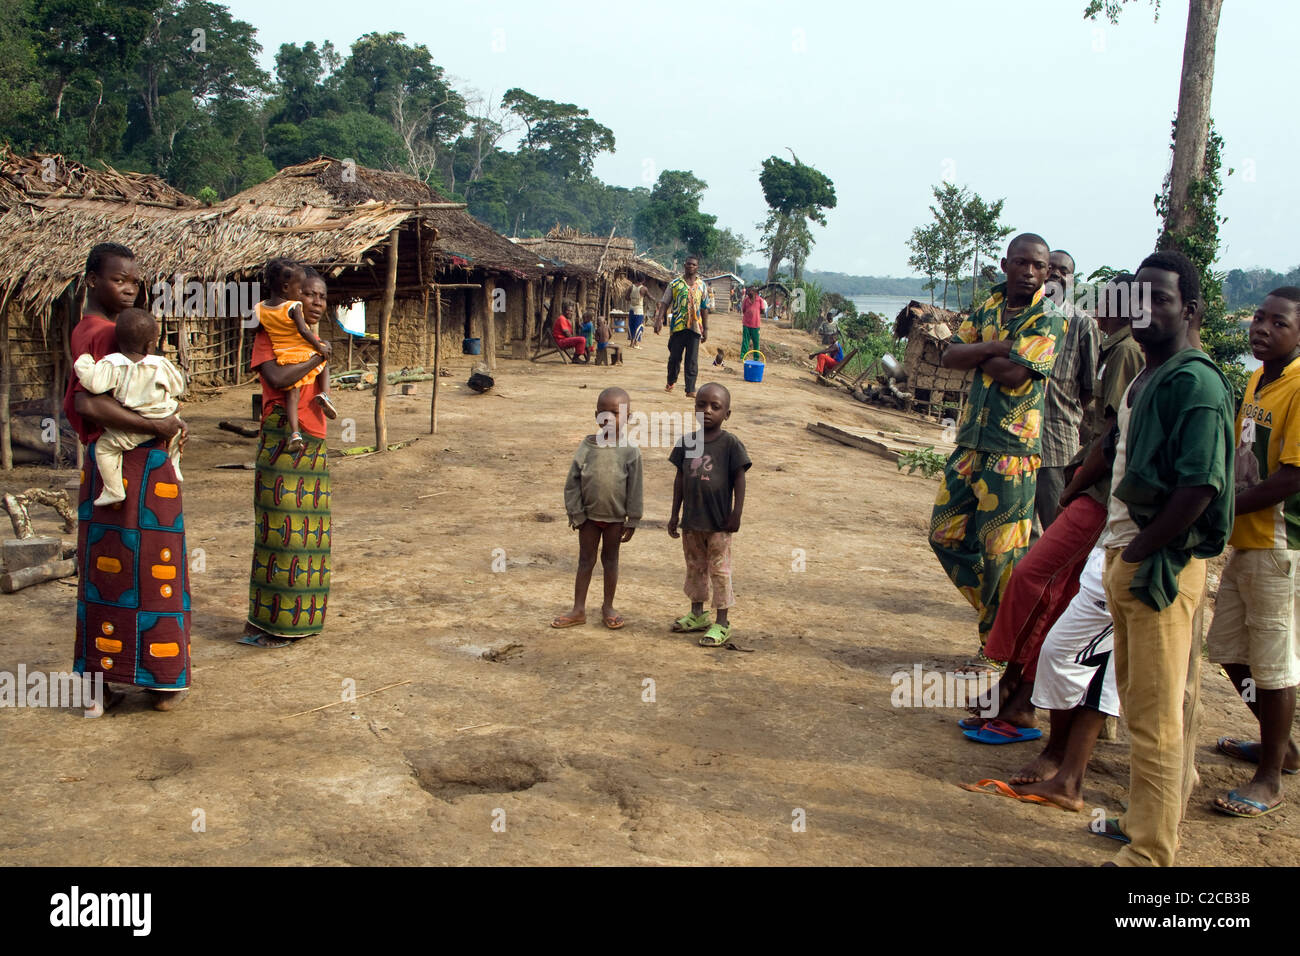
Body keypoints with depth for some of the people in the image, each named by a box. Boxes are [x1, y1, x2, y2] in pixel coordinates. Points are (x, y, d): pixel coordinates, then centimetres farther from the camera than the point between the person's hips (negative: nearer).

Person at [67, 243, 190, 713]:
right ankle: (161, 681, 10)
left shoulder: (83, 331, 15)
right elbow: (89, 404, -27)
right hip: (139, 464, -9)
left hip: (102, 463, 9)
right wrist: (157, 426, -24)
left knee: (103, 572, 12)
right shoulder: (108, 333, -15)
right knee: (151, 573, 0)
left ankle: (99, 683, 18)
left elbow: (74, 402, 19)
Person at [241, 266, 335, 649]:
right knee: (280, 531, -7)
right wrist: (316, 357, -14)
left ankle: (297, 619, 19)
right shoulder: (269, 336, -5)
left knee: (309, 533, 10)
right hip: (282, 443, -8)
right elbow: (278, 379, -24)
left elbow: (320, 394, 11)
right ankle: (261, 624, 0)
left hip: (314, 445, 8)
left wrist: (321, 361, -3)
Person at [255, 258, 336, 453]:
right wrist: (319, 347, -10)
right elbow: (303, 331, -20)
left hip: (284, 358, 4)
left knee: (292, 393, 6)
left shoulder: (261, 308, 2)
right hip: (305, 353, -3)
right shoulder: (293, 307, -15)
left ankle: (294, 432, -10)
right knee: (324, 365, 26)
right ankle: (324, 393, -1)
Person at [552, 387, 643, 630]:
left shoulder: (630, 451, -9)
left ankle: (608, 607, 27)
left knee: (610, 560, 13)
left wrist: (632, 521, -5)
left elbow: (635, 489, -5)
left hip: (615, 517, -1)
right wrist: (576, 514, -5)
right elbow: (572, 482, -3)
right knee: (585, 560, 9)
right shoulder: (587, 446, -6)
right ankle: (578, 610, 17)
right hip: (589, 515, 1)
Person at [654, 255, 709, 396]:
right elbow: (664, 303, 5)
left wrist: (705, 329, 9)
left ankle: (690, 390, -3)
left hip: (695, 327, 0)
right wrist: (659, 319, -9)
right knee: (674, 357, 7)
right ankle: (671, 381, 31)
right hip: (677, 326, 0)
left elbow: (705, 309, 12)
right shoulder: (675, 284, 6)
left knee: (692, 360, -4)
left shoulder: (702, 286, 11)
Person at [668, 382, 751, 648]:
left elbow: (739, 479, -7)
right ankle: (697, 614, 32)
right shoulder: (686, 442, 3)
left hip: (718, 521, -5)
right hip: (691, 519, 5)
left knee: (719, 570, 3)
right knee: (695, 567, 17)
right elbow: (680, 479, 8)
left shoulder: (730, 444, -10)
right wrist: (675, 514, 8)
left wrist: (736, 514, -10)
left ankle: (722, 622, 12)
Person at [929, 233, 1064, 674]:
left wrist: (978, 353, -5)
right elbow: (949, 356, 0)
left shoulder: (1047, 320, -8)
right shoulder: (989, 305, 11)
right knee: (946, 535, 11)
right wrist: (994, 346, -13)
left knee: (1002, 554, 1)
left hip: (1011, 451, -7)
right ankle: (997, 612, 30)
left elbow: (1014, 375, -21)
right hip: (970, 441, 7)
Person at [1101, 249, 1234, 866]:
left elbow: (1199, 486, -24)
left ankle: (1149, 853, 5)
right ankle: (1146, 818, 35)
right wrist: (1117, 550, 15)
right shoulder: (1143, 378, 15)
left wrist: (1143, 554, -17)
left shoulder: (1195, 382, -16)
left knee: (1154, 717, -4)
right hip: (1125, 556, 10)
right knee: (1137, 700, 20)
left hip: (1160, 566, -10)